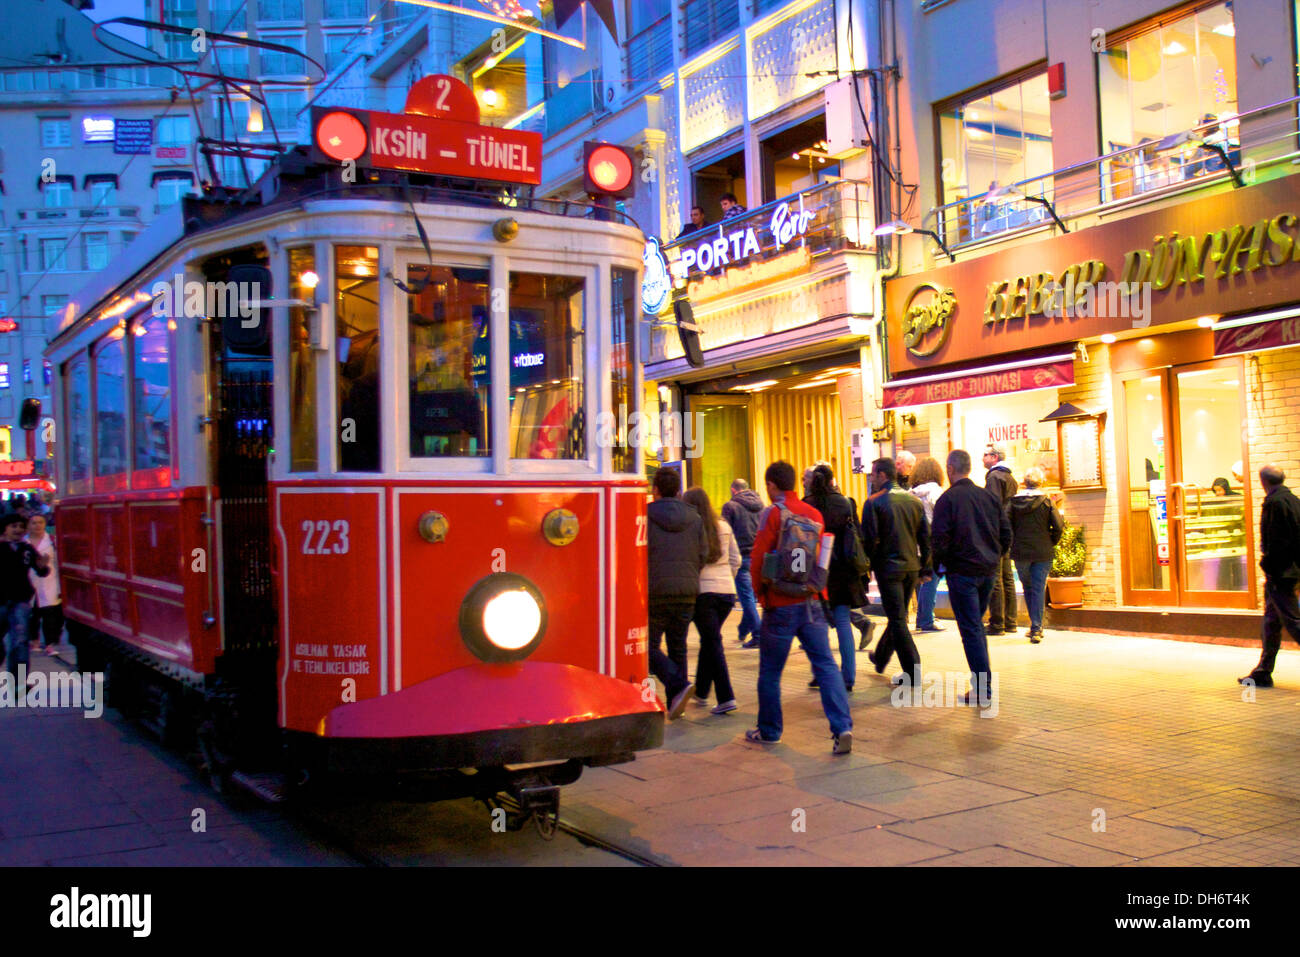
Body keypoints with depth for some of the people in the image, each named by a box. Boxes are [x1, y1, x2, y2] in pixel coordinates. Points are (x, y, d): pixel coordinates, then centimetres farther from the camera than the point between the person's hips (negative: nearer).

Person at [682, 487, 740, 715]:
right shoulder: (724, 528, 8)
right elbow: (736, 560, 13)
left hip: (702, 591, -5)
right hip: (727, 591, 5)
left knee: (712, 642, -1)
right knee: (710, 639, 19)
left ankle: (726, 697, -10)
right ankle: (701, 691, 30)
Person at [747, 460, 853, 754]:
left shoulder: (773, 513, -9)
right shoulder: (814, 513, 7)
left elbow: (758, 559, -11)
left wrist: (760, 593, 2)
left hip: (781, 605, -4)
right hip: (812, 602, 5)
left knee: (770, 671, 9)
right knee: (825, 664, 3)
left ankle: (769, 731, 21)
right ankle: (842, 727, -9)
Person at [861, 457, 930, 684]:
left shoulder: (874, 503, -10)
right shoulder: (914, 501, 7)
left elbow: (869, 539, -13)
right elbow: (926, 537, 8)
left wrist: (866, 567, -1)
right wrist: (926, 568, 14)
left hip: (888, 567, -6)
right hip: (911, 567, 6)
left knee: (898, 620, -2)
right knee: (898, 616, 19)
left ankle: (912, 673, -6)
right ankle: (881, 657, 38)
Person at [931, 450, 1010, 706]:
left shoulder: (948, 499, -10)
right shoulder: (988, 497, 7)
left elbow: (939, 539, -15)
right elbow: (1006, 533, 8)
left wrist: (940, 561, 3)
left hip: (961, 571, -6)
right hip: (988, 570, 6)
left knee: (970, 629, -3)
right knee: (977, 625, 19)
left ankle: (982, 691, -6)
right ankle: (983, 684, 24)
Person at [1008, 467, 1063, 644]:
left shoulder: (1013, 501, -2)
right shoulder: (1046, 502, -6)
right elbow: (1058, 526, -10)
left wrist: (1013, 544, 10)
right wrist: (1051, 543, 6)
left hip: (1020, 552, 2)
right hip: (1042, 553, -2)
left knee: (1028, 588, 17)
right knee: (1039, 590, 1)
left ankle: (1035, 625, 24)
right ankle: (1036, 629, -5)